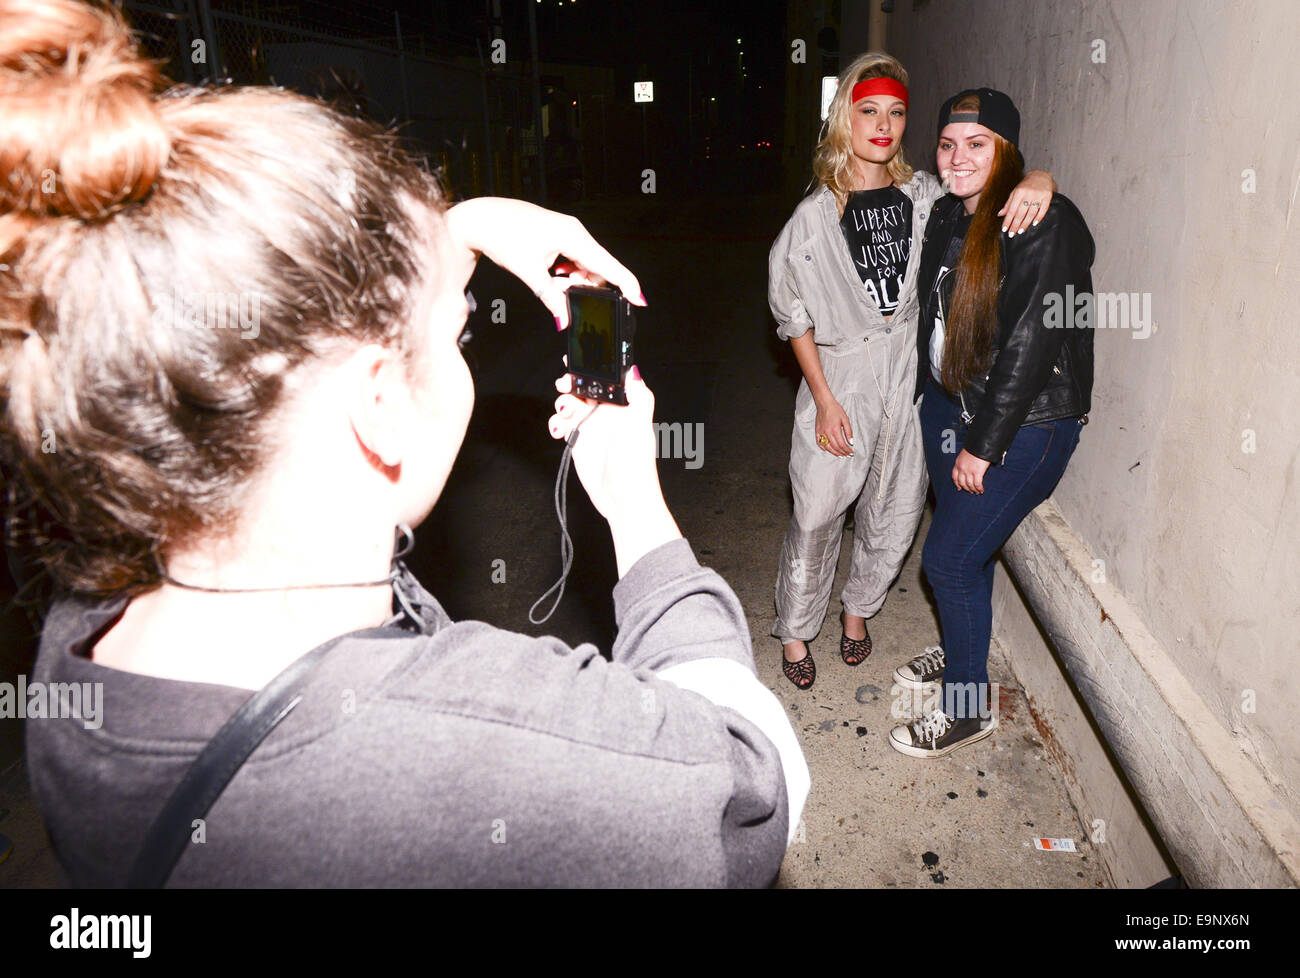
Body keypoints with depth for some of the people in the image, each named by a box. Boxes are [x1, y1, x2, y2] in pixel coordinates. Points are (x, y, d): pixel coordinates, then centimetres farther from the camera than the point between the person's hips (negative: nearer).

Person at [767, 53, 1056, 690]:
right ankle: (795, 630, 24)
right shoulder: (816, 215, -5)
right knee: (817, 513, 2)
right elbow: (795, 316, -3)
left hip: (909, 373, 3)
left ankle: (858, 606, 39)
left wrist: (1036, 180, -18)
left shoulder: (924, 196, 2)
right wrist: (824, 399, -8)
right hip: (841, 374, -3)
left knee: (895, 511, 12)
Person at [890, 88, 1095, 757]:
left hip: (1024, 424, -7)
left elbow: (1032, 342, -22)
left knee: (949, 558, -4)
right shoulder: (946, 216, 7)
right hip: (948, 403, 7)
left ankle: (968, 705, 16)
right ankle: (959, 654, 42)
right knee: (967, 545, 19)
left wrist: (984, 444, -20)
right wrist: (927, 398, 12)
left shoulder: (1045, 224, -18)